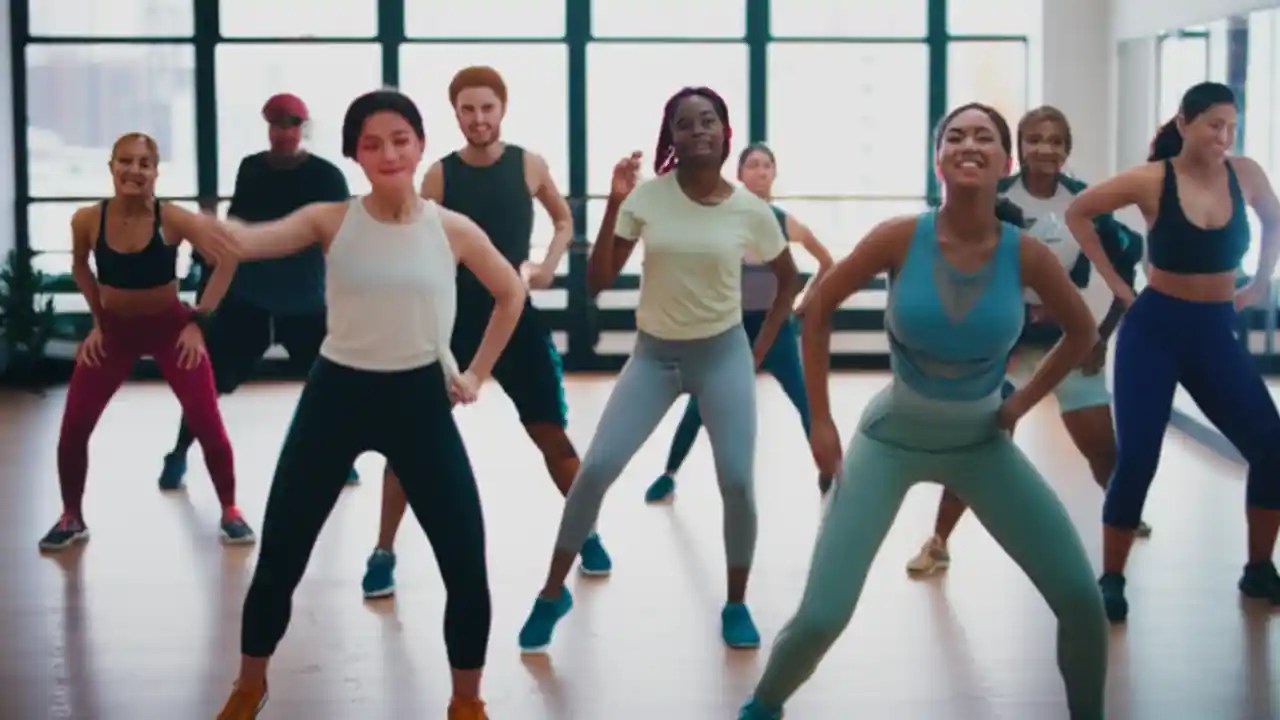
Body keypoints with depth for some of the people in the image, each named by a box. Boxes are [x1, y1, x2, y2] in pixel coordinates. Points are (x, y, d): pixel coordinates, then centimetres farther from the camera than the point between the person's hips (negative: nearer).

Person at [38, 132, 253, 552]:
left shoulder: (172, 220, -22)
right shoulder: (87, 220, -15)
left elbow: (226, 261, -13)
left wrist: (199, 321, -14)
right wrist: (97, 320, 3)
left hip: (171, 327, -2)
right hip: (115, 329, 2)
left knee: (207, 424, -6)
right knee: (73, 427, -2)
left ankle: (230, 512, 14)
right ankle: (71, 518, 19)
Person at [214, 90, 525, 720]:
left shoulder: (453, 230, -4)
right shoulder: (331, 220, -6)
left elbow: (511, 294, 13)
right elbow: (238, 242, -21)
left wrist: (477, 373, 8)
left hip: (420, 400, 0)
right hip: (337, 394, 0)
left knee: (467, 566, -3)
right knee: (279, 556, 6)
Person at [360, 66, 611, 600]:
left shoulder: (529, 166, -2)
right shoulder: (439, 175, -4)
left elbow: (564, 220, 16)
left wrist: (548, 266, -2)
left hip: (514, 316, 1)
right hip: (453, 319, 0)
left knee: (552, 436, 6)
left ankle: (587, 534, 26)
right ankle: (384, 553, 7)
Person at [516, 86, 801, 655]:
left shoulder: (751, 211, -6)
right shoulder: (647, 197, -9)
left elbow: (788, 279, 11)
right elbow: (597, 283, -11)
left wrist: (760, 347, 5)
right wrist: (614, 204, -20)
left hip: (722, 354, 0)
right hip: (654, 354, 0)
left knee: (738, 483, -10)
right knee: (595, 469, -9)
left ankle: (736, 605, 13)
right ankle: (553, 593, 9)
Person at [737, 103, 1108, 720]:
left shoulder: (1026, 254, -15)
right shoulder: (901, 237, -19)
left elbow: (1082, 333, 4)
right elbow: (817, 309, -6)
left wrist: (1022, 403, 0)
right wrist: (820, 421, -6)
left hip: (983, 444, 2)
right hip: (892, 438, -2)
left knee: (1081, 598, -6)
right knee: (821, 616, -9)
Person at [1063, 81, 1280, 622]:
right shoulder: (1152, 181, -12)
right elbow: (1077, 213, -2)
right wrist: (1115, 282, -4)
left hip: (1217, 333, 4)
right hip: (1154, 331, -4)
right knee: (1137, 460, -9)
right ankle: (1111, 580, 6)